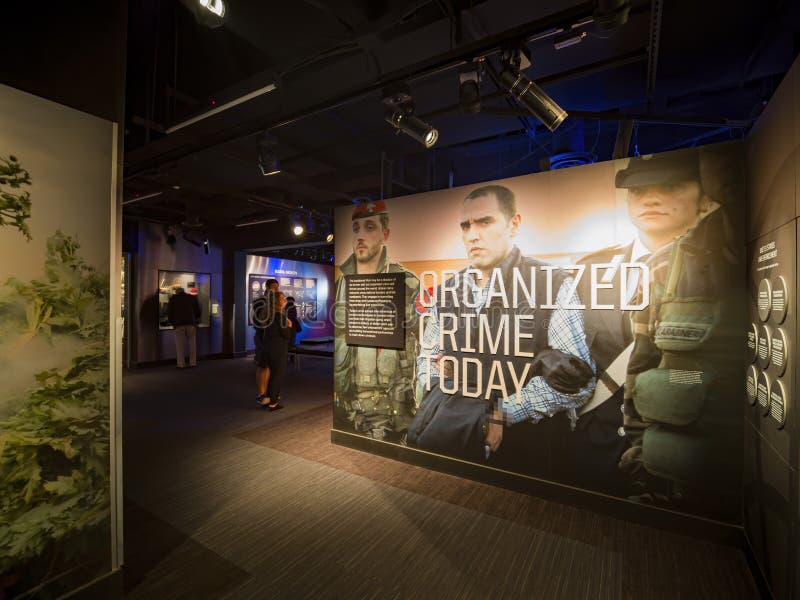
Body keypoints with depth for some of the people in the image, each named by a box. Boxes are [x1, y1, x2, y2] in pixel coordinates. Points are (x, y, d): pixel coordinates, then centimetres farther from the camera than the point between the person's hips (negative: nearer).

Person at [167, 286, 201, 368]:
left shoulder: (172, 299, 9)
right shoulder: (192, 297, 12)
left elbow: (169, 312, 8)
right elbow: (198, 310, 14)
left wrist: (172, 322, 20)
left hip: (179, 324, -1)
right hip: (191, 323, 1)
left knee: (180, 345, 2)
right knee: (192, 343, 6)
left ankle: (181, 364, 1)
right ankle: (193, 363, 6)